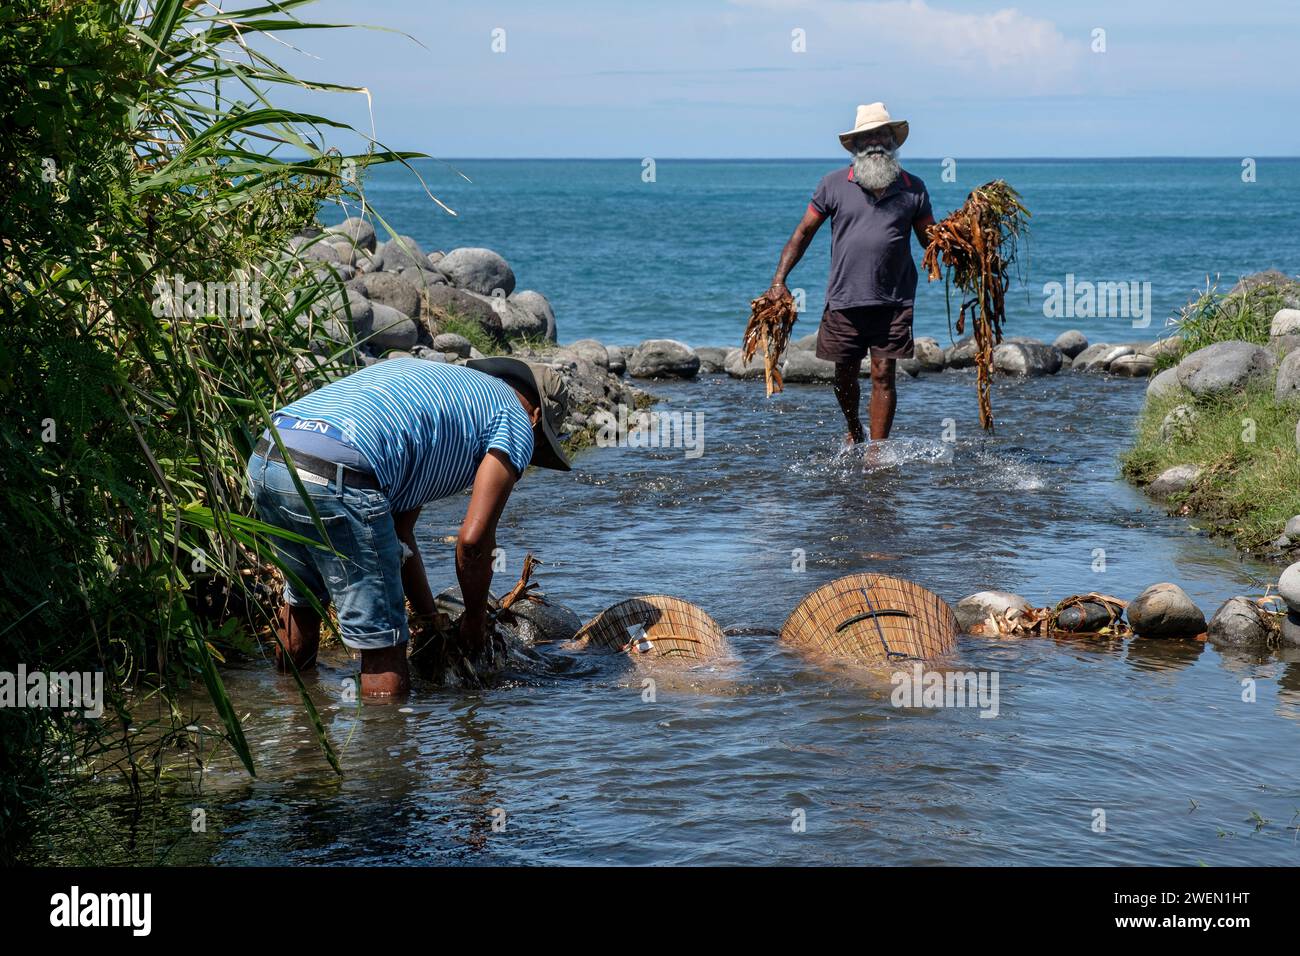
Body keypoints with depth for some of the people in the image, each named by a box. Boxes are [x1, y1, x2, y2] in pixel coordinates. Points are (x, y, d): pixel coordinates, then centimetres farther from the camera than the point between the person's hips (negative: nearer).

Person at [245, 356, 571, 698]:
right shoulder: (516, 420, 12)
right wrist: (475, 618, 18)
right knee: (384, 644, 3)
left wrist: (430, 618, 39)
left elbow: (398, 529, 35)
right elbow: (473, 539, 0)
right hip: (332, 477, -10)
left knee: (304, 596, 35)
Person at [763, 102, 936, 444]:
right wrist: (779, 280, -3)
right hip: (845, 301, 1)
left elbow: (932, 240, 11)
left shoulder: (912, 188, 4)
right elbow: (803, 232, 5)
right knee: (845, 376, 11)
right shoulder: (834, 184, 2)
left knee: (883, 376, -3)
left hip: (893, 303, 0)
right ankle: (853, 431, 38)